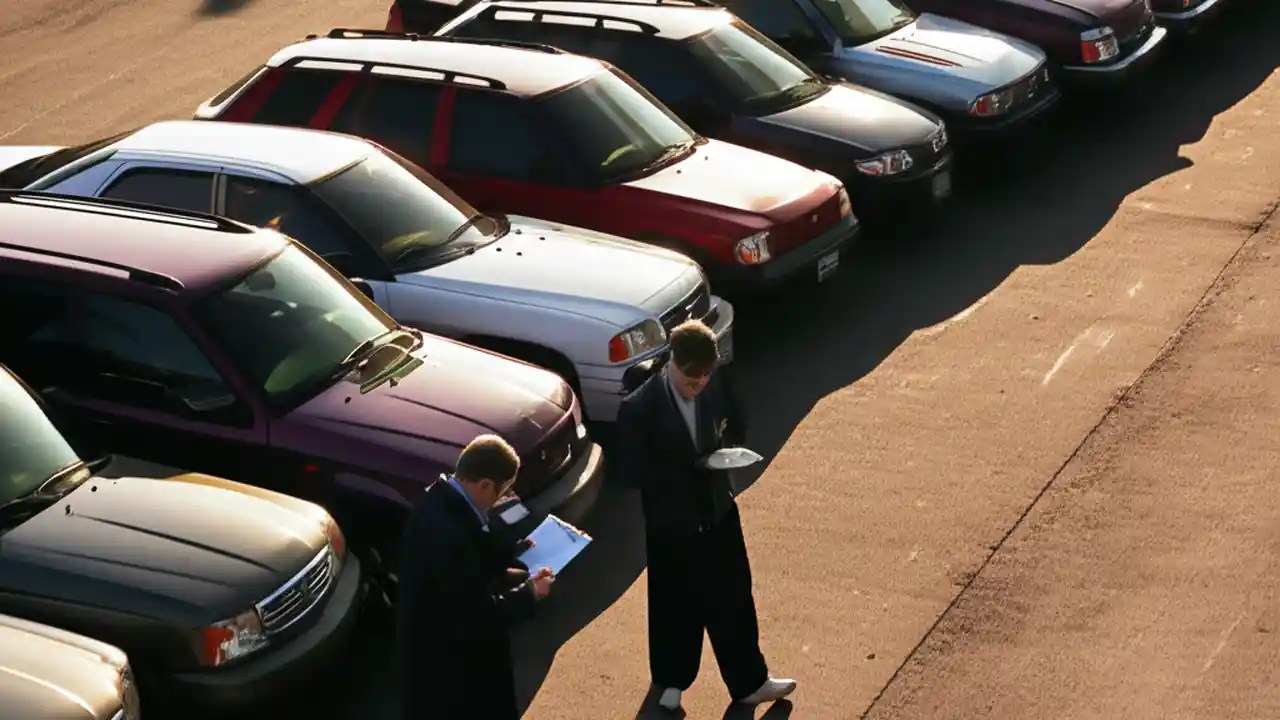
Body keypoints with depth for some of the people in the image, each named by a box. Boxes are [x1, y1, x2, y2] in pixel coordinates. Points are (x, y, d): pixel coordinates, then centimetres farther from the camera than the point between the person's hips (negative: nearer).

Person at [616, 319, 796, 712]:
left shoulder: (716, 382, -10)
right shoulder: (638, 408, -24)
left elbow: (735, 426, 8)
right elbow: (633, 471, -20)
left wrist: (723, 449, -13)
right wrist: (691, 470, -23)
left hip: (718, 510, 4)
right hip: (672, 523, -4)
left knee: (734, 600, 15)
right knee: (676, 607, 15)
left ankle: (749, 682, 32)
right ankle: (672, 680, 40)